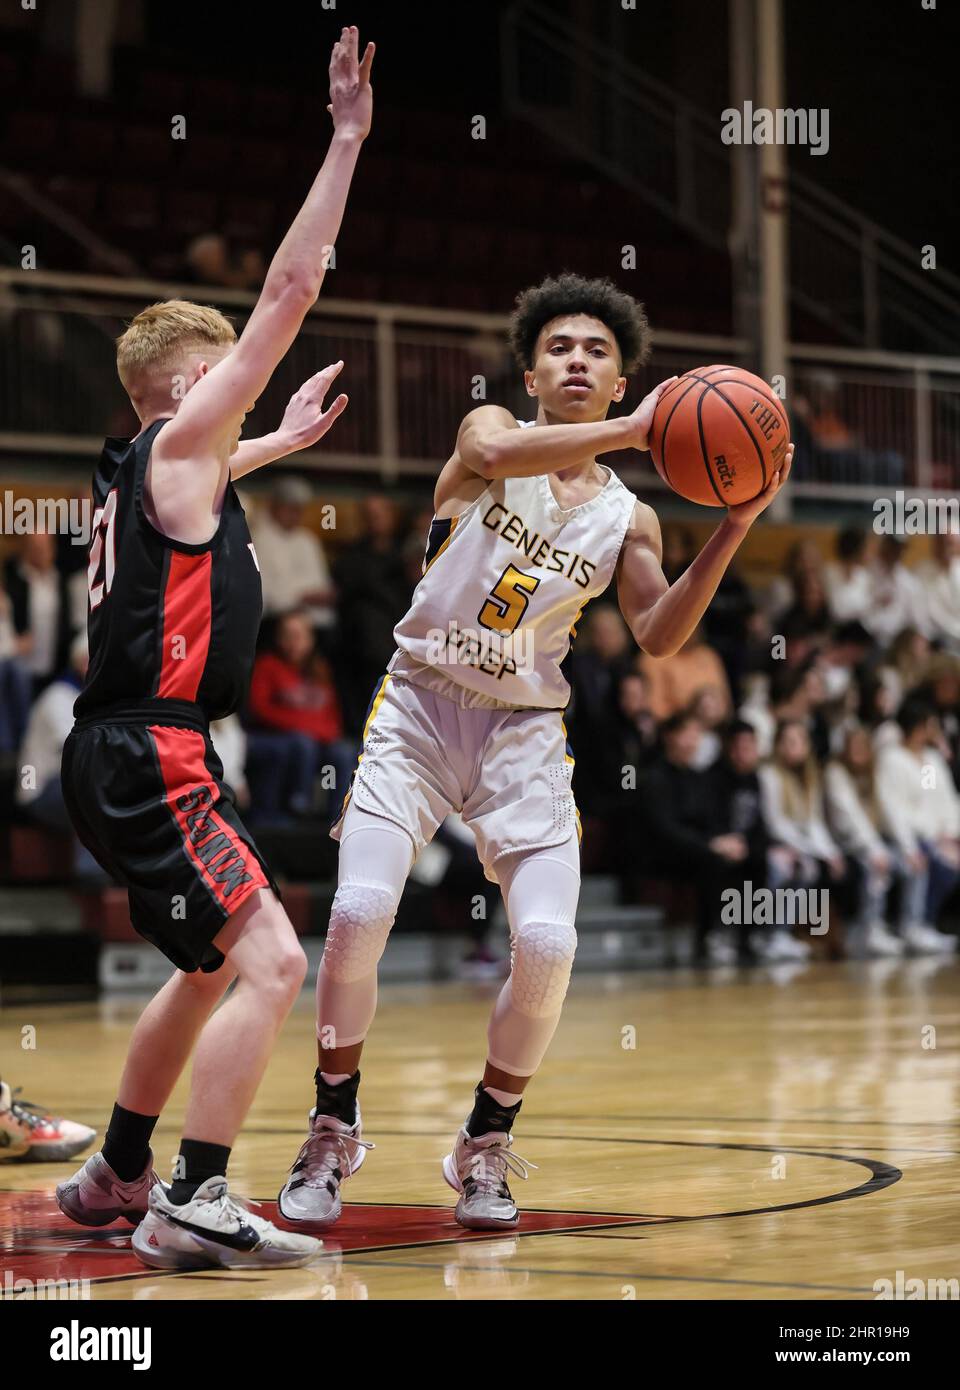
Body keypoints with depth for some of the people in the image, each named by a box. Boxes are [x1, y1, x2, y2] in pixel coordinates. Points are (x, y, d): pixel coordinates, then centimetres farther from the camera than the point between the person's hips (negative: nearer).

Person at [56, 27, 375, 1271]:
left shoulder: (150, 466, 17)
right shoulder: (177, 444, -7)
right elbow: (289, 294, -11)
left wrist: (290, 437, 53)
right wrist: (346, 142, -9)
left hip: (127, 758, 10)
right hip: (148, 758, -10)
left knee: (210, 971, 23)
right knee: (270, 961, -16)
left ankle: (115, 1179, 31)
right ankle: (193, 1206, -19)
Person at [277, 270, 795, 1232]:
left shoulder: (626, 519, 7)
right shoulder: (490, 430, -1)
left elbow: (658, 639, -8)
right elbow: (493, 452, -27)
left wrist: (733, 531, -18)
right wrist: (631, 431, -30)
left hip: (524, 730, 2)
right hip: (419, 707, -2)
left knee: (547, 943, -14)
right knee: (359, 911, -19)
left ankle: (486, 1147, 8)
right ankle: (331, 1134, 2)